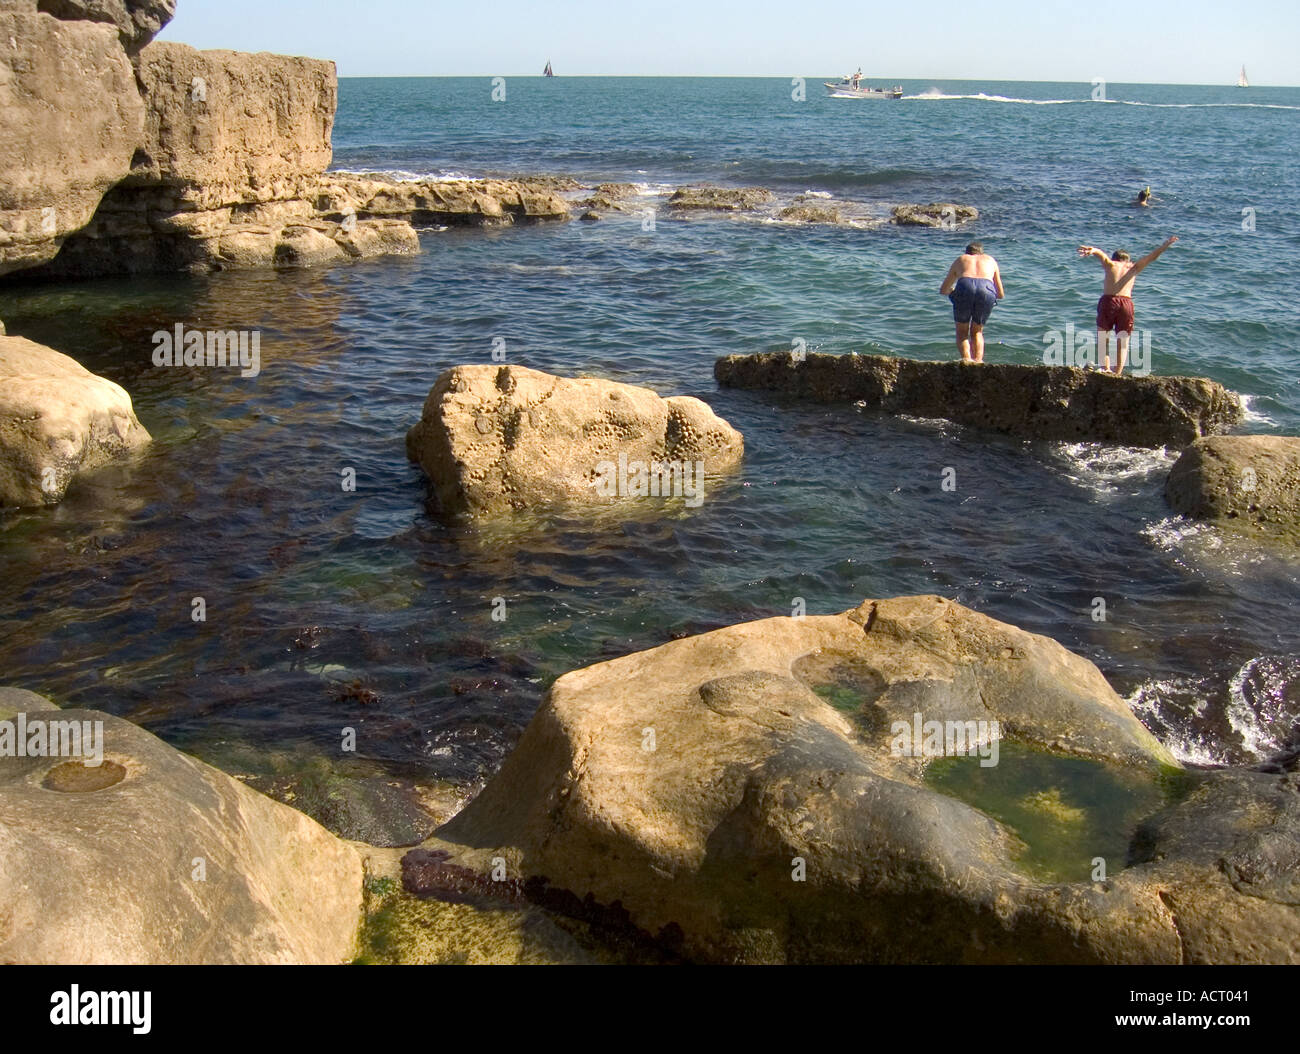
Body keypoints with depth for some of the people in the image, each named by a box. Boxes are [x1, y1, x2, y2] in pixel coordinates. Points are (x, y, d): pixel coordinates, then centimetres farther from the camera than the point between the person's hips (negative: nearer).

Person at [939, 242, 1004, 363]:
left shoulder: (960, 259, 34)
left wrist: (951, 290, 59)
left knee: (962, 330, 17)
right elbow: (1001, 294, 37)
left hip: (965, 286, -1)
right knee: (977, 331, 21)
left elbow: (943, 290, 37)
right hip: (987, 289, 1)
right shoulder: (990, 260, 36)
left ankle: (966, 357, -7)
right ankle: (978, 361, 2)